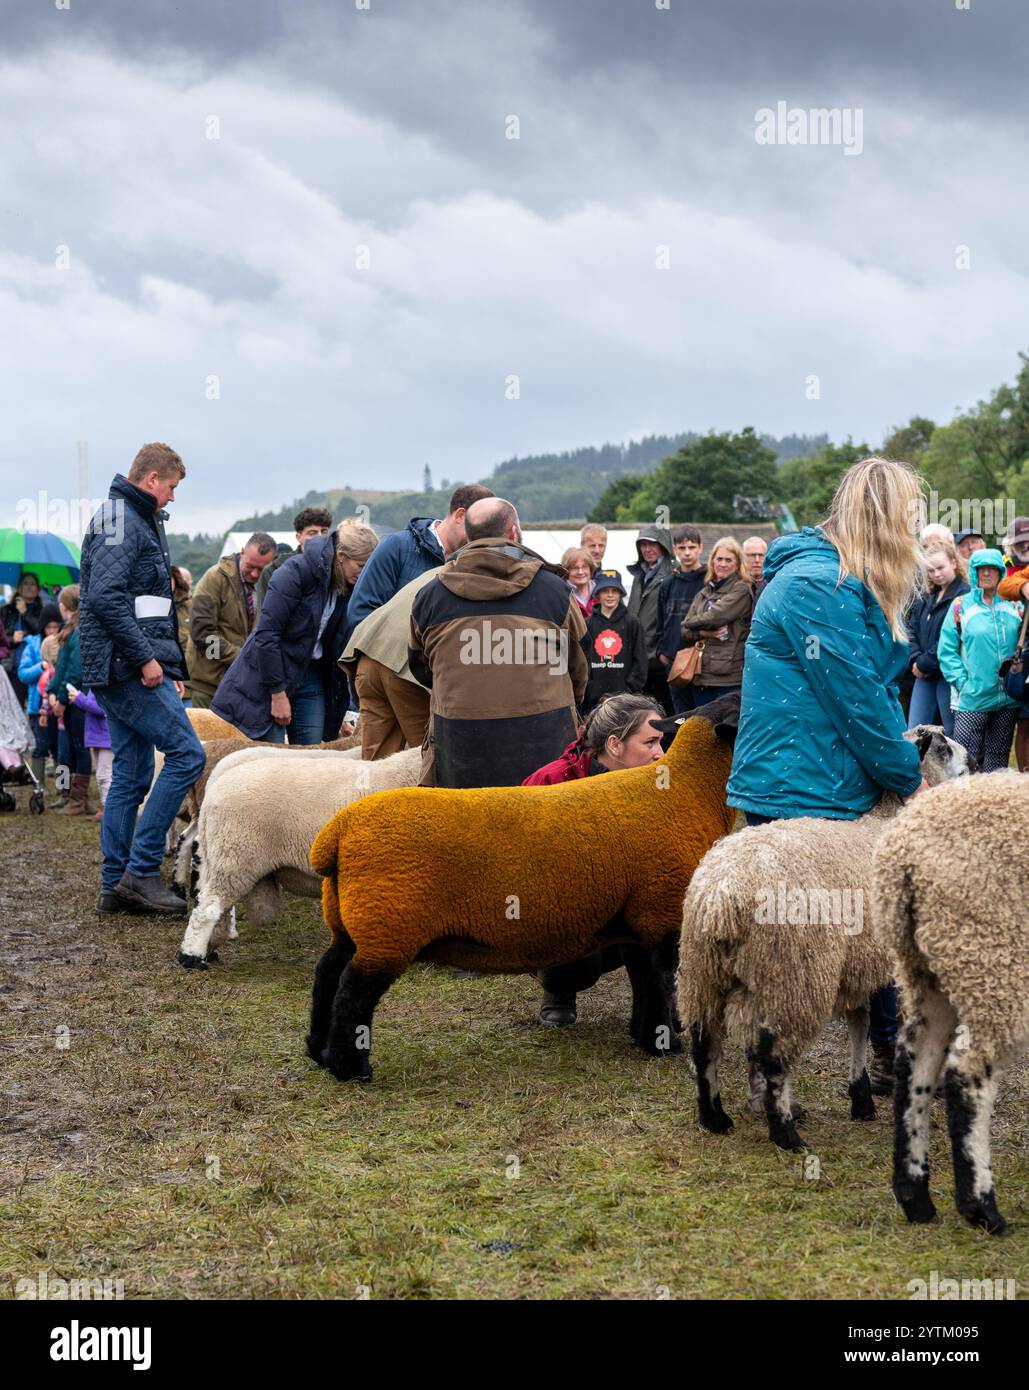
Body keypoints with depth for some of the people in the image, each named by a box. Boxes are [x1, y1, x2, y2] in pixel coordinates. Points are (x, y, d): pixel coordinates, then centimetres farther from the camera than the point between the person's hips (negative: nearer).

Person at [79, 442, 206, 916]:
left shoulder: (136, 521, 21)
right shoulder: (122, 522, -11)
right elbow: (104, 596, -24)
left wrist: (170, 669, 19)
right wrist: (145, 658, -21)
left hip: (121, 672, 11)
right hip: (129, 667, -11)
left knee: (131, 776, 11)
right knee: (186, 754, -12)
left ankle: (115, 885, 13)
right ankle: (142, 870, -10)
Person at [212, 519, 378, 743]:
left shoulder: (353, 587, 0)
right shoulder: (298, 571, -19)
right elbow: (266, 634, -20)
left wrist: (341, 707, 6)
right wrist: (278, 694, -19)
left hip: (313, 678, 6)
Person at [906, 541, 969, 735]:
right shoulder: (927, 597, 15)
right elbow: (912, 629, 14)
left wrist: (925, 663, -12)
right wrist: (916, 660, -4)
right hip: (925, 675, 8)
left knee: (952, 734, 0)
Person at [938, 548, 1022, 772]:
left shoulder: (1013, 606, 8)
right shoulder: (961, 606, -1)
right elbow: (946, 651, -2)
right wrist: (962, 682, -10)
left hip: (1008, 700, 3)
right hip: (972, 700, -3)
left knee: (997, 762, 12)